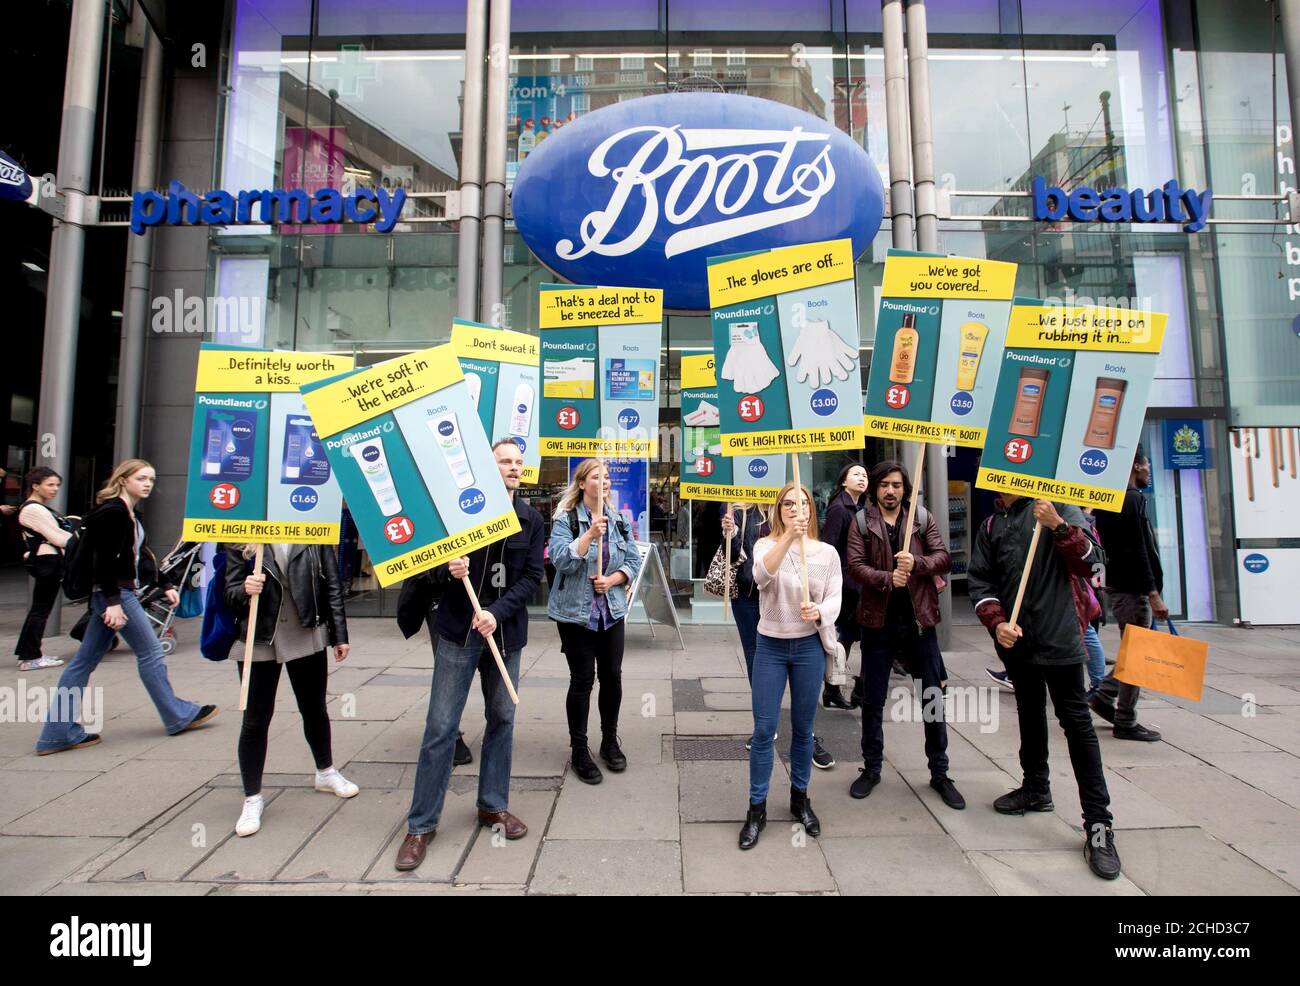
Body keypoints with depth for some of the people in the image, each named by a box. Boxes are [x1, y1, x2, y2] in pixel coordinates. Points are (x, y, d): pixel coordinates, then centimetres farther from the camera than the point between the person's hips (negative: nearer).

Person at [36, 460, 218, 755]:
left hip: (111, 595, 10)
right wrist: (114, 601, -24)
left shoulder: (128, 514, 15)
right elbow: (104, 559, -21)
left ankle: (59, 733, 18)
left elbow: (140, 557, 19)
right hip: (114, 593, -10)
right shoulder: (113, 512, -15)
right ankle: (178, 716, 12)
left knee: (85, 660, 11)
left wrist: (165, 586, 16)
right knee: (150, 653, 0)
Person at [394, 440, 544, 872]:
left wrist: (497, 612, -13)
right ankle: (421, 824, 16)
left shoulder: (531, 519, 4)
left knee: (502, 719, 12)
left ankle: (493, 805, 31)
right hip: (458, 626, -3)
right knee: (441, 726, 1)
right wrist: (448, 566, -19)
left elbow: (532, 576, 0)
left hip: (506, 630, 3)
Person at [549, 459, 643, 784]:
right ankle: (579, 750, 19)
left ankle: (610, 741, 30)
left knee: (612, 676, 10)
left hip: (611, 610, 4)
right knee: (582, 680, 2)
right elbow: (560, 559, -21)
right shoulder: (566, 519, -8)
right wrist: (591, 533, -30)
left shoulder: (618, 519, 6)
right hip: (576, 611, -4)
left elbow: (634, 559, 6)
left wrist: (612, 580, -11)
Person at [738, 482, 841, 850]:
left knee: (803, 728, 14)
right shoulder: (766, 544, -5)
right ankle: (757, 808, 18)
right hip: (770, 646, -1)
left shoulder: (827, 553, 1)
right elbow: (761, 575, -27)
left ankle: (800, 798, 34)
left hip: (809, 647, 2)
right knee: (763, 729, 3)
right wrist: (789, 536, -38)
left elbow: (835, 598, -4)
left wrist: (819, 611, -26)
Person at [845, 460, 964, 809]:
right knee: (873, 700, 9)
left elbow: (944, 558, -2)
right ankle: (871, 768, 27)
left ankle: (939, 773, 28)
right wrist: (887, 579, -26)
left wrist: (917, 563, -21)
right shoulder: (861, 522, -1)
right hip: (879, 621, -1)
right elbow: (855, 566, -10)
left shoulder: (923, 518, 4)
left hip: (919, 619, 1)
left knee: (933, 698, 10)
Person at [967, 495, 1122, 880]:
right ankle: (1036, 788, 35)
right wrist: (996, 621, -10)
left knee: (1076, 721, -3)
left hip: (1058, 635, -5)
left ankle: (1098, 823, 6)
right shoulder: (990, 526, 9)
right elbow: (979, 579, 4)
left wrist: (1059, 526, -24)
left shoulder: (1058, 507, -3)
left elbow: (1091, 562, -10)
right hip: (1015, 638, 5)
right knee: (1029, 713, 18)